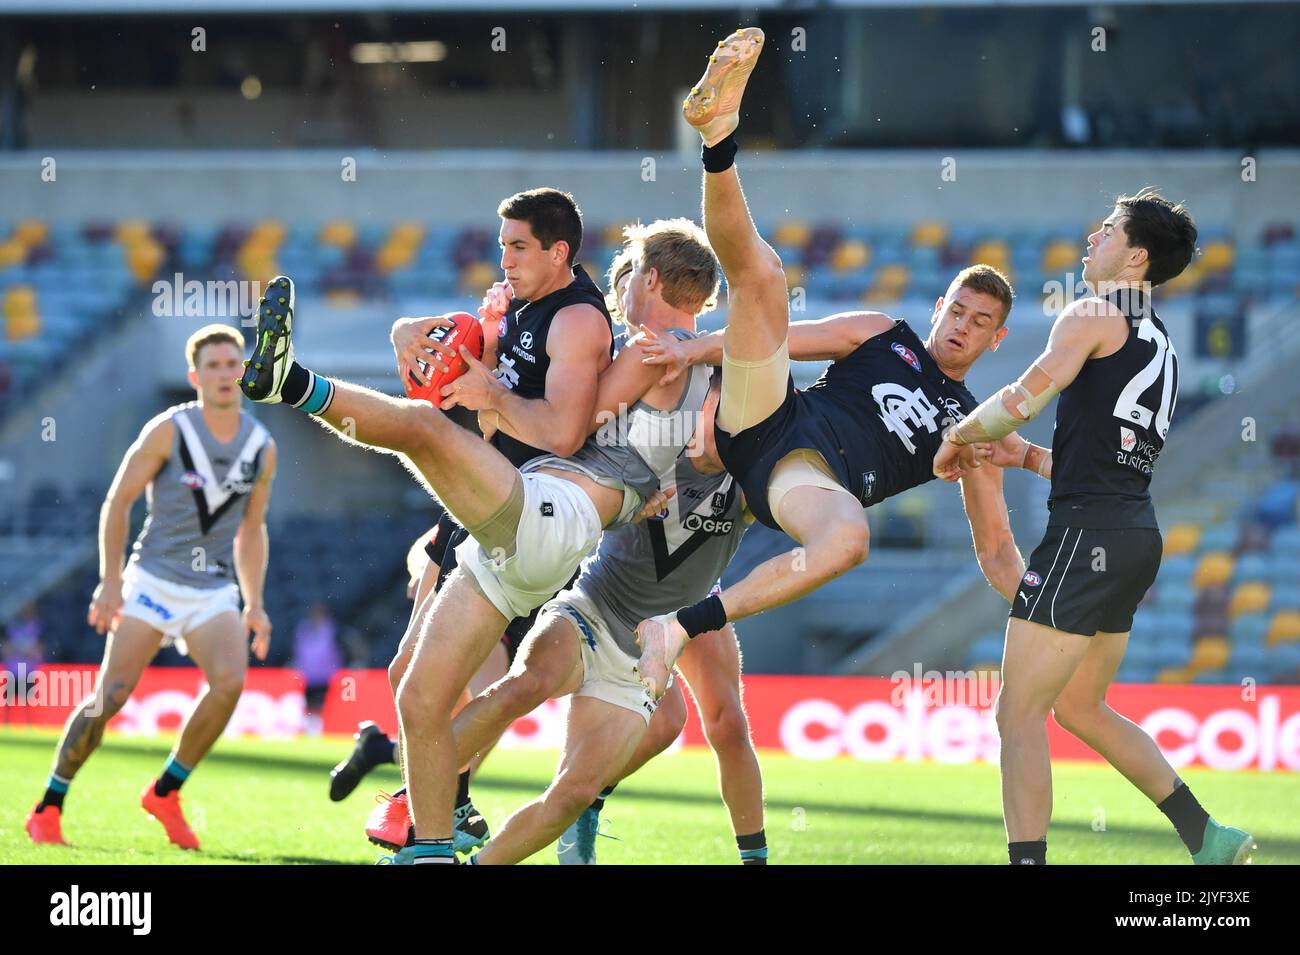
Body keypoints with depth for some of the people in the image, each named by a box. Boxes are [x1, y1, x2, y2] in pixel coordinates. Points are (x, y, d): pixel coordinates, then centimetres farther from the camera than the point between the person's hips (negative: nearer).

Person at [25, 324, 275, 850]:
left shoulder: (262, 447, 5)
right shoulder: (168, 430, -7)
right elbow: (117, 501, -4)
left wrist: (254, 604, 10)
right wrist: (110, 580, -11)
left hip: (215, 590, 3)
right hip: (153, 582, -3)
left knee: (230, 681, -22)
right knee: (110, 695, -10)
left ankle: (166, 792, -5)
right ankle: (48, 807, 5)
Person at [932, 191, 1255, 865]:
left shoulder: (1094, 318, -5)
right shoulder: (1159, 343, 22)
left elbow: (1023, 400, -14)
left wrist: (958, 437, 2)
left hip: (1089, 531, -9)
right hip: (1135, 536, 9)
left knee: (1019, 713, -7)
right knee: (1080, 708, 20)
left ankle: (1028, 860, -15)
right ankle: (1207, 839, 17)